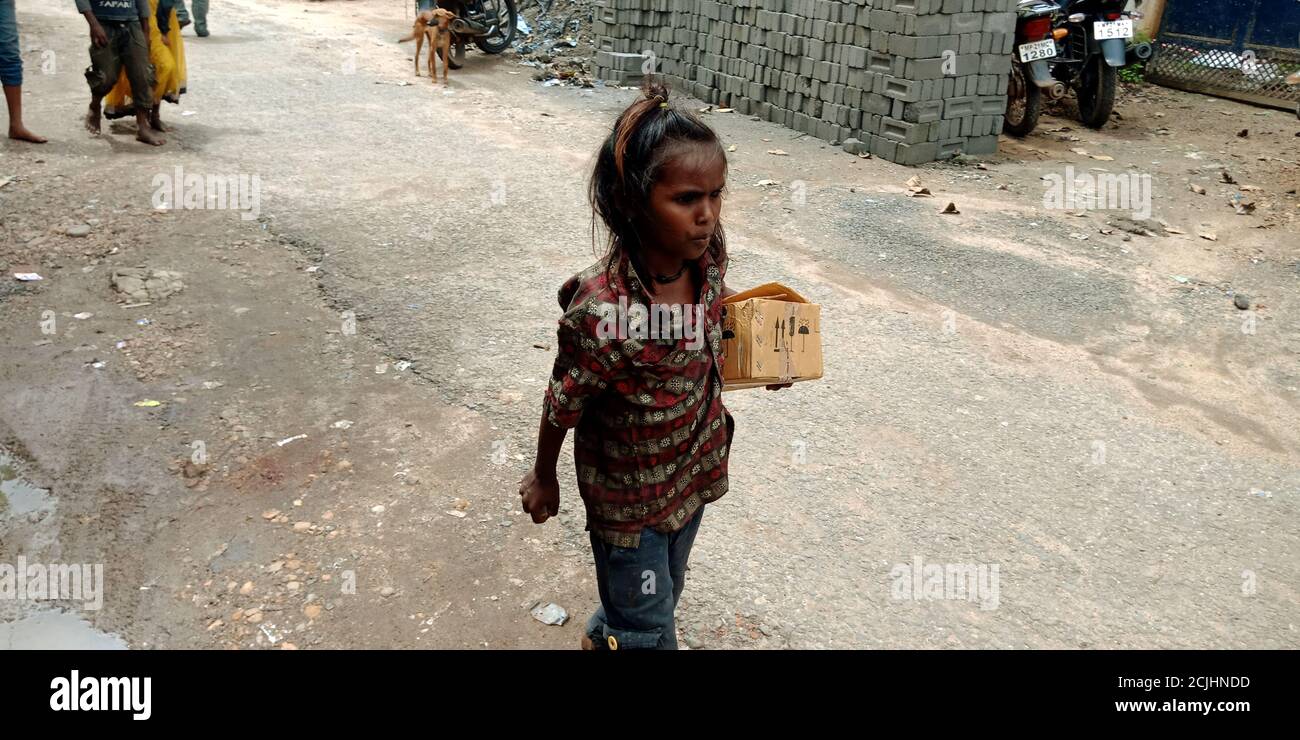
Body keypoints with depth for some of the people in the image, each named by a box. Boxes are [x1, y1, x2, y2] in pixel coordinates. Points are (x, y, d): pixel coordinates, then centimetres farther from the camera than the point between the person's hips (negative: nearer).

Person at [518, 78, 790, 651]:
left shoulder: (708, 255, -16)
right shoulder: (604, 311, -35)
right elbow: (563, 404, -18)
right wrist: (543, 477, -3)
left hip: (695, 468, 6)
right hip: (628, 492, -6)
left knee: (666, 591, 29)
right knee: (649, 631, 13)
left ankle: (603, 635, 59)